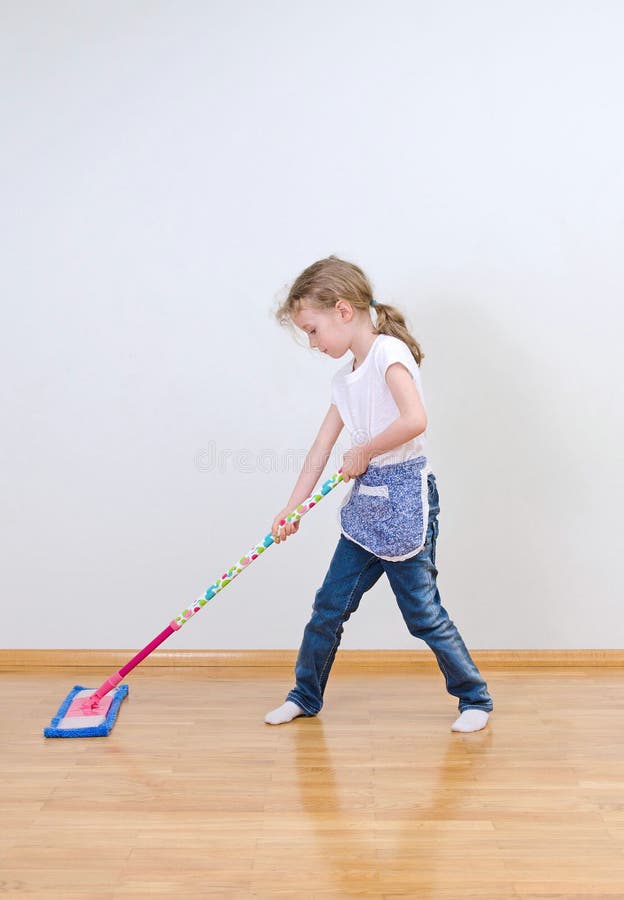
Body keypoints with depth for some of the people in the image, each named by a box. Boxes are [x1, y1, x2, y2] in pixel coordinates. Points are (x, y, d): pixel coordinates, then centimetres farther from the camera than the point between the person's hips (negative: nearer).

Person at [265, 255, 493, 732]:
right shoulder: (345, 378, 12)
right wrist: (291, 508, 9)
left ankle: (475, 697, 21)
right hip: (366, 504, 8)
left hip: (405, 500, -8)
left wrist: (363, 452, -14)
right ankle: (305, 695, 28)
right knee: (330, 603, 12)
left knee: (423, 611, 2)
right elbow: (322, 446, 12)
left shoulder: (389, 352, -14)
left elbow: (415, 420, -29)